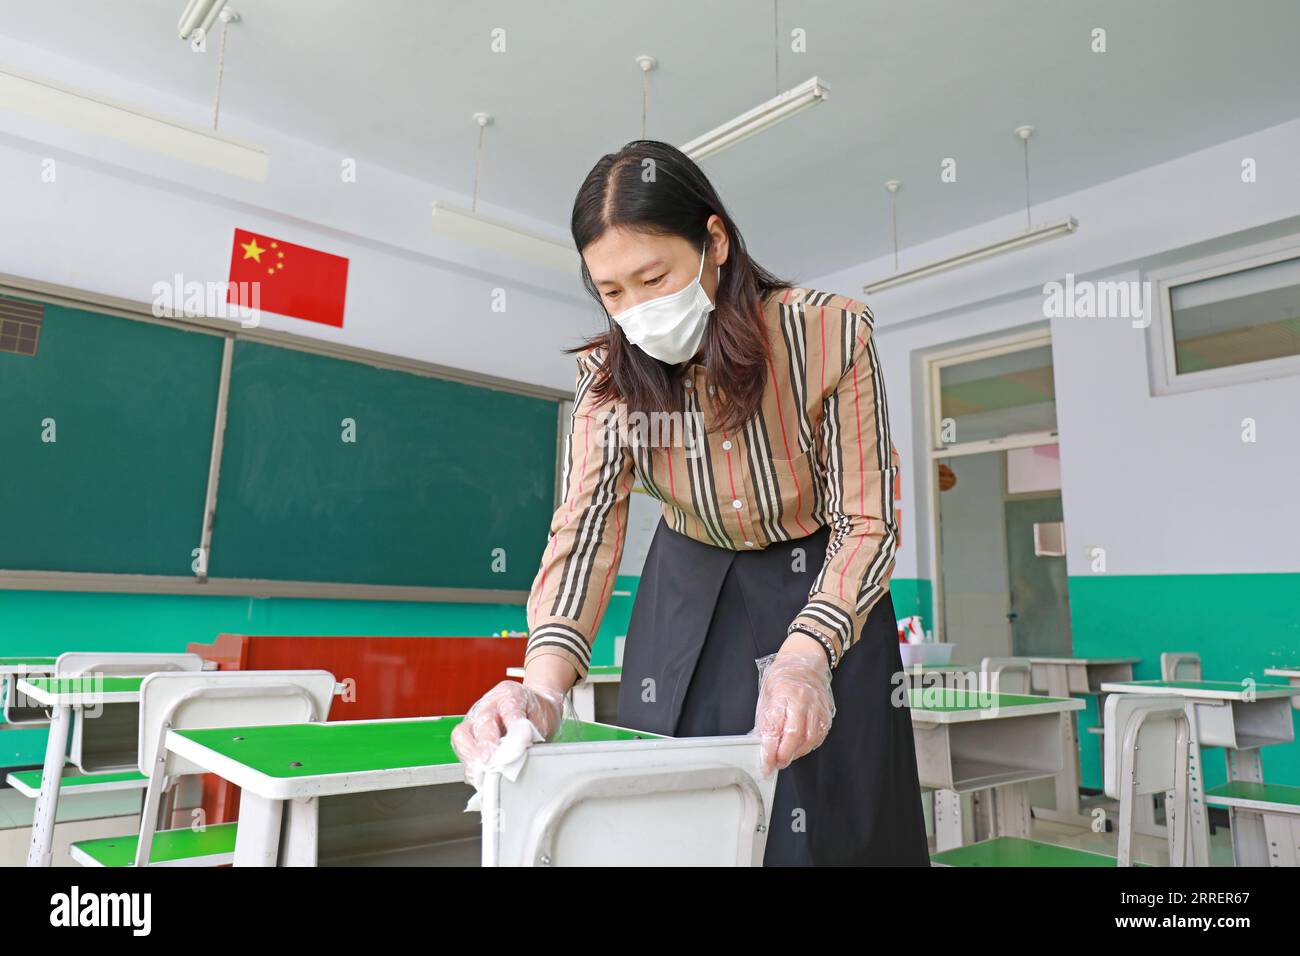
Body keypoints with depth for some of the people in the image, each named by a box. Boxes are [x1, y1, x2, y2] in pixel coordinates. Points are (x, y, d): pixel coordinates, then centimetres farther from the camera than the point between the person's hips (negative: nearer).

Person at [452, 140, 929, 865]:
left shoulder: (831, 335, -23)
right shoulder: (610, 372, -15)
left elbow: (866, 523, -22)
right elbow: (587, 526, -25)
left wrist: (804, 658, -39)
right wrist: (544, 683, -42)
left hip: (825, 593, -1)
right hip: (692, 596, 2)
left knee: (825, 829, 2)